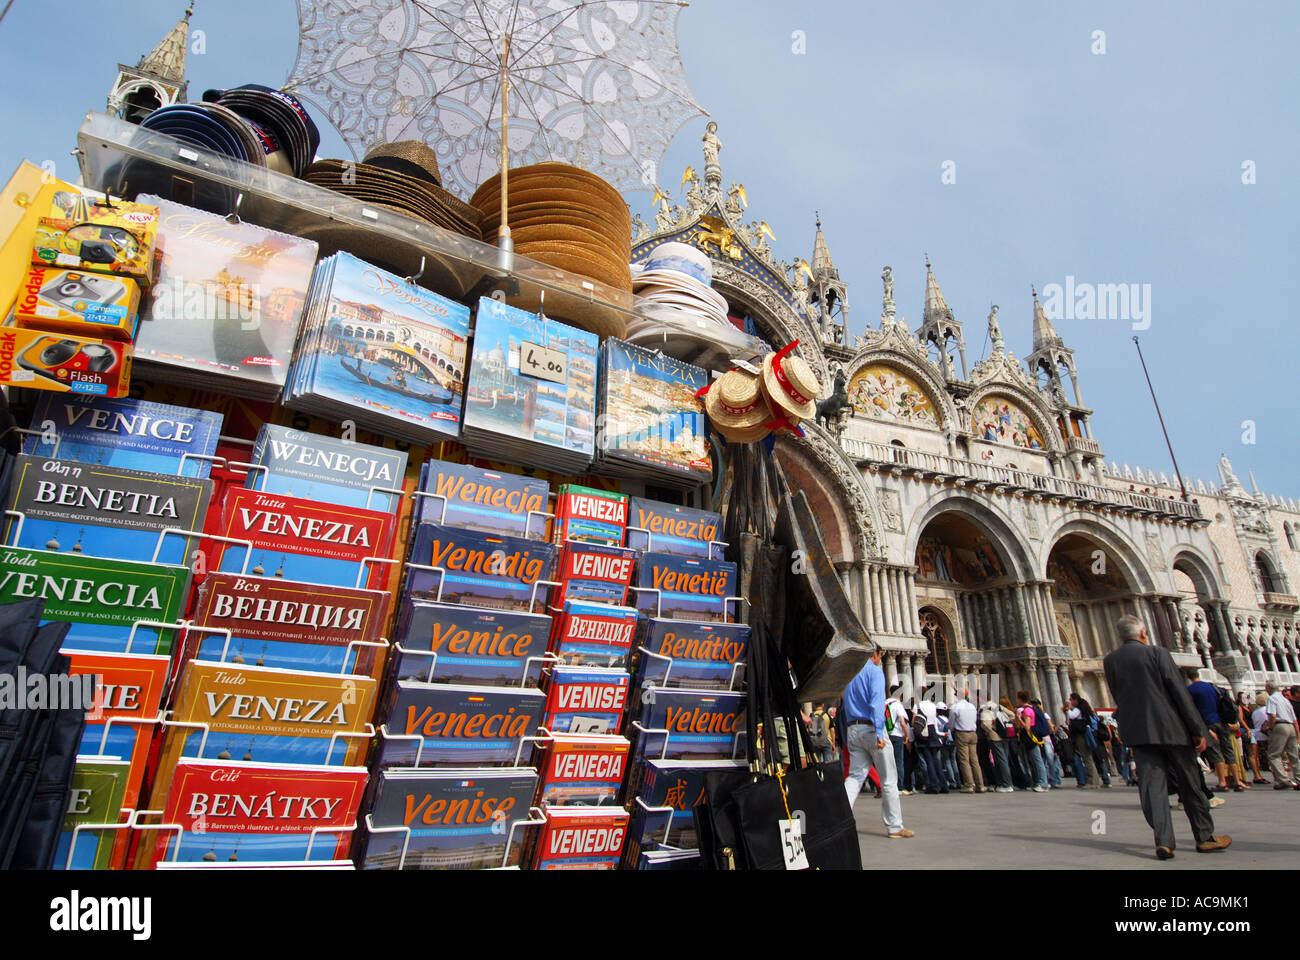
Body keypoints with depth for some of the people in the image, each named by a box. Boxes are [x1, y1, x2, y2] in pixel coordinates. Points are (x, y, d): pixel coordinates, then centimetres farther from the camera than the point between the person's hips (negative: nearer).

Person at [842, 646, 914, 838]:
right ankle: (895, 827, 11)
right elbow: (877, 702, -18)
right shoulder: (874, 671, -5)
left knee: (855, 776, 5)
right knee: (888, 779, 5)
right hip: (871, 728, -6)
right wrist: (879, 733, -24)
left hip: (853, 729, 6)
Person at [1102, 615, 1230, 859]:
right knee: (1190, 784, 14)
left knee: (1152, 785, 1)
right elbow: (1180, 692, -6)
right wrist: (1198, 730, -3)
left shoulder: (1110, 661, 5)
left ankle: (1163, 841, -6)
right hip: (1170, 727, -1)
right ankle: (1204, 837, 26)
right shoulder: (1156, 653, -4)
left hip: (1137, 732, 2)